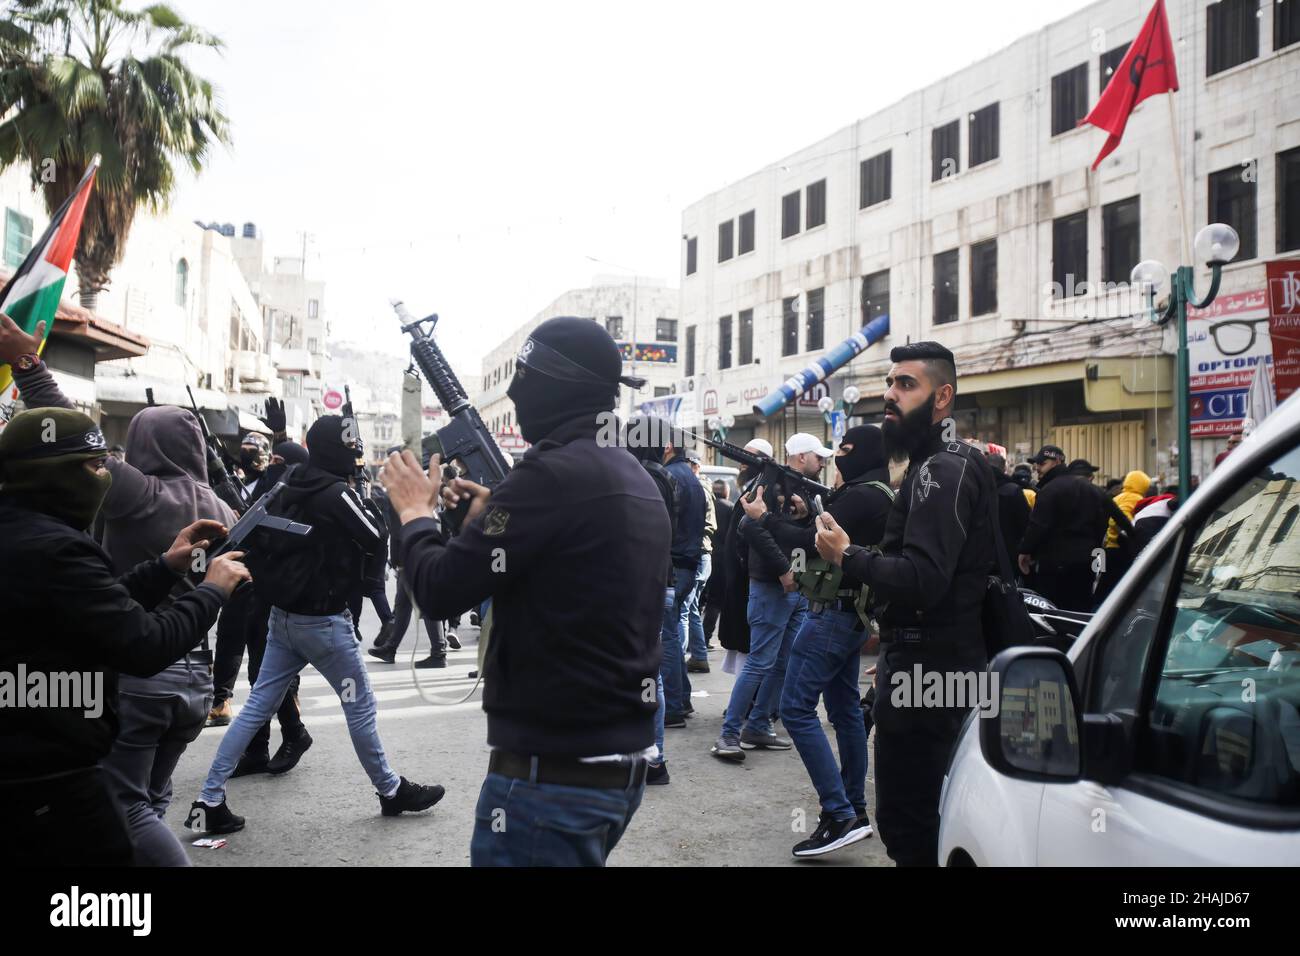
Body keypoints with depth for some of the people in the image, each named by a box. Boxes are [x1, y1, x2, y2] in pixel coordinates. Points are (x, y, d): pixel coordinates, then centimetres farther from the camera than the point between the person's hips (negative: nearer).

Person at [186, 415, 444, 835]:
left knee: (256, 707, 9)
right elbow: (375, 538, -10)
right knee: (360, 705, 7)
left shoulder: (291, 489, 6)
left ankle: (210, 801, 10)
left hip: (283, 615, 8)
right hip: (322, 620, -7)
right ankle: (391, 791, 21)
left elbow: (262, 543, 13)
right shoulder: (337, 493, -18)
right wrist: (369, 501, 2)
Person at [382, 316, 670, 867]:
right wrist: (495, 516, 13)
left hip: (552, 775, -9)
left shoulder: (555, 471, -19)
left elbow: (440, 590, -17)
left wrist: (415, 511, 1)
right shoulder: (637, 481, 9)